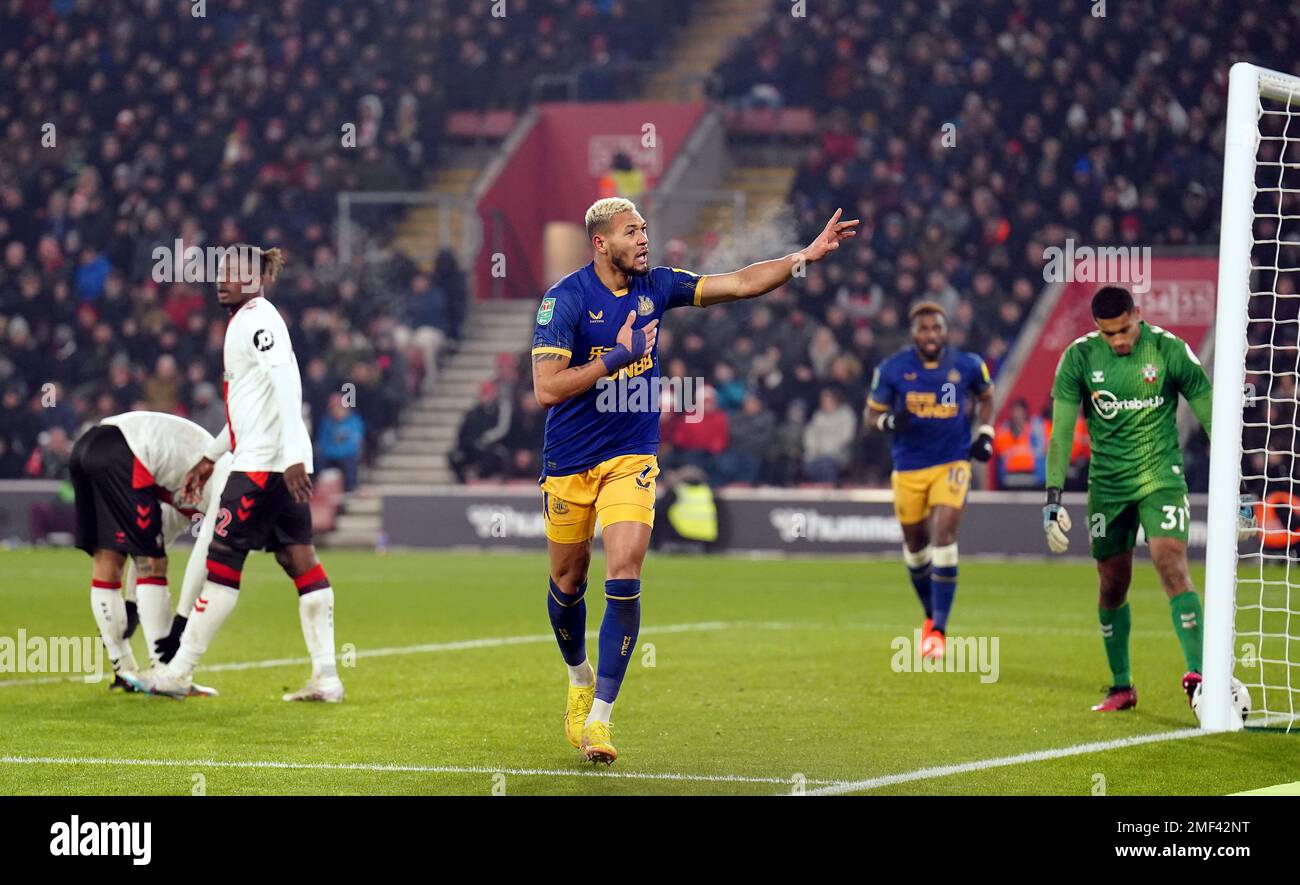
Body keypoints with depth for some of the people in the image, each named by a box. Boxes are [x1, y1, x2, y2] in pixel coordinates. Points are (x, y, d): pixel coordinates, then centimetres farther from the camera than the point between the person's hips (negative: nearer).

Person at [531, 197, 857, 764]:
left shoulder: (655, 286, 0)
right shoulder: (565, 299, -14)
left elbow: (740, 283, 0)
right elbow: (546, 388, -20)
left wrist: (808, 255, -9)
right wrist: (618, 356, -21)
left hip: (631, 459, 2)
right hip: (569, 462, -2)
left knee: (624, 578, -15)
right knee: (568, 583, 11)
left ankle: (597, 718, -13)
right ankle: (581, 680, 41)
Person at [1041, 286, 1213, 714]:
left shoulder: (1169, 349, -9)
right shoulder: (1079, 357, -5)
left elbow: (1209, 417, -3)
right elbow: (1061, 432, -3)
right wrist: (1053, 498, -10)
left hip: (1161, 477, -3)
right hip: (1107, 484, 3)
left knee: (1172, 568, -20)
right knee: (1112, 588, 8)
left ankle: (1197, 675, -26)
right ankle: (1121, 687, 24)